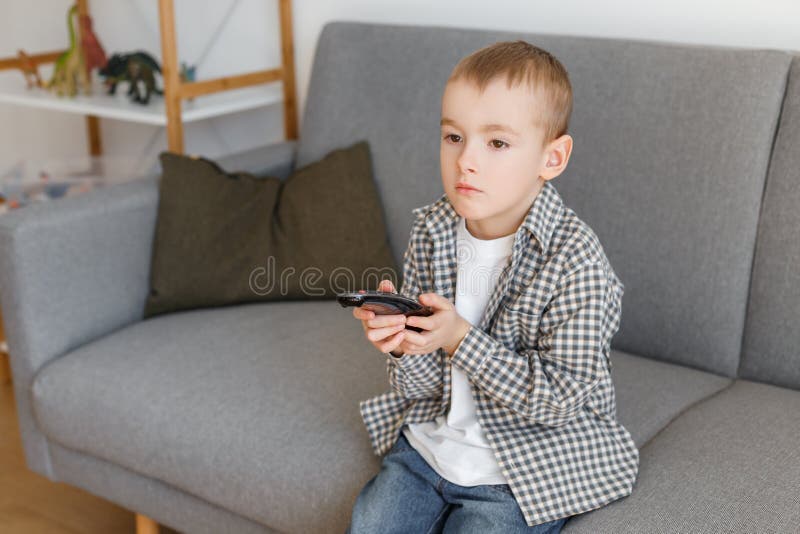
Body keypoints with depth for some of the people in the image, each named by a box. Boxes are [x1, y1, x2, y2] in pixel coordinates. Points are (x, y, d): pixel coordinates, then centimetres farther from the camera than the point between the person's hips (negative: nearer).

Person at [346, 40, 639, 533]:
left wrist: (462, 339, -28)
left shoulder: (575, 259, -21)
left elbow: (562, 396, -20)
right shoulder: (432, 231, -5)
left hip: (524, 473, -4)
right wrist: (402, 342, -24)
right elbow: (424, 384, 0)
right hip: (429, 442, 5)